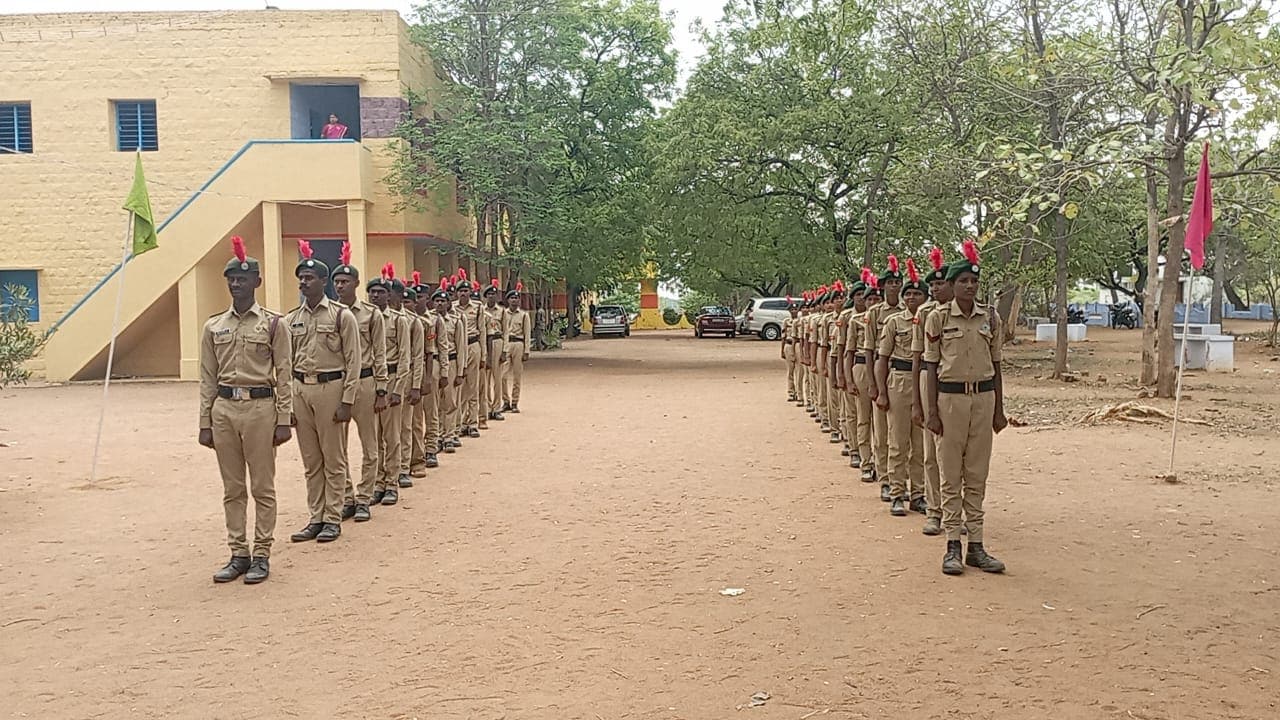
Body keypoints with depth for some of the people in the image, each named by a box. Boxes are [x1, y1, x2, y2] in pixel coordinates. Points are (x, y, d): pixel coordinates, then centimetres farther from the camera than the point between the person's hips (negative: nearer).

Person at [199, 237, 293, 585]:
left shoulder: (272, 323, 0)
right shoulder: (213, 327, 10)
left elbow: (283, 374, -1)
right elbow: (208, 378, 11)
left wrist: (284, 420, -6)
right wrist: (205, 423, 7)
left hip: (260, 407, -4)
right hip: (224, 409, 4)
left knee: (262, 487, 2)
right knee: (232, 488, 9)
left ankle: (262, 555, 9)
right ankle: (238, 554, 17)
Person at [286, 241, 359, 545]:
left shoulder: (341, 315, -4)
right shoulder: (291, 319, 10)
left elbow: (353, 361, -6)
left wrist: (347, 402, -12)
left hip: (330, 387, -5)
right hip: (300, 389, 5)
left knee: (333, 459, 3)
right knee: (310, 460, 11)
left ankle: (333, 519, 10)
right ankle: (316, 518, 19)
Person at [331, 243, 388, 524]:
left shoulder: (372, 313, 0)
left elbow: (379, 354, 0)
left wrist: (381, 391, -4)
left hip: (363, 382, -2)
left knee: (369, 446, 4)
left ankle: (364, 500, 14)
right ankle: (347, 499, 18)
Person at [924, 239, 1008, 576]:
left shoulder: (991, 316, 6)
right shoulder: (938, 317, -3)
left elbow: (996, 364, 11)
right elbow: (932, 366, 0)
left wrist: (999, 409, 8)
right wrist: (932, 411, -5)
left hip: (984, 397, 3)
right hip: (950, 397, -3)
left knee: (977, 475, 7)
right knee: (951, 475, 2)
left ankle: (976, 545, 14)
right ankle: (952, 546, 8)